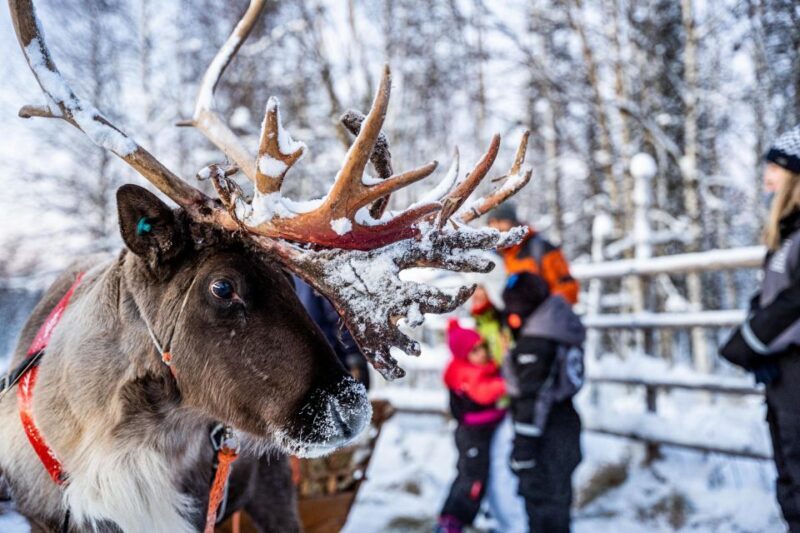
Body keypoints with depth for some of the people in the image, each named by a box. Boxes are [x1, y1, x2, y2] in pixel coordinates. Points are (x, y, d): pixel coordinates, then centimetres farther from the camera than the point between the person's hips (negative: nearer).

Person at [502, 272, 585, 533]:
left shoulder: (534, 342, -20)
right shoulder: (560, 330, 10)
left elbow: (532, 398, -23)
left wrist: (523, 444, -20)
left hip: (545, 433, -10)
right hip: (565, 423, 10)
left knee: (541, 499, 0)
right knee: (557, 497, 21)